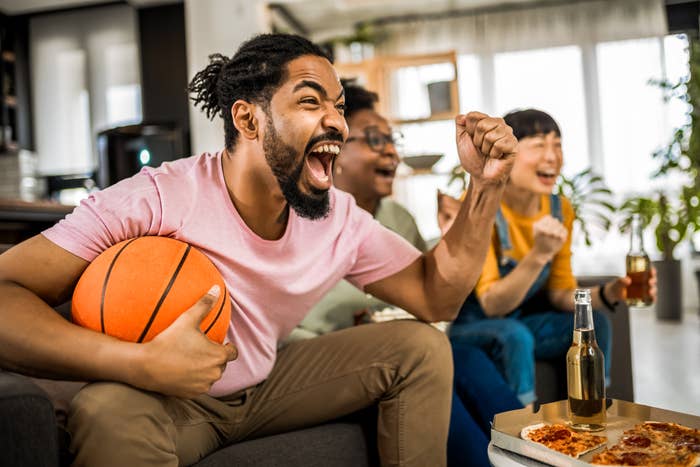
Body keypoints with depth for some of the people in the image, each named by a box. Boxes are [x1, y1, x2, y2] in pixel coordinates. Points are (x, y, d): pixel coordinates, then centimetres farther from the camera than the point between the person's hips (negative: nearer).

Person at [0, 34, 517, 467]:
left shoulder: (343, 219, -8)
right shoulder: (159, 200, -27)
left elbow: (436, 297, -6)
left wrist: (486, 186, -18)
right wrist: (142, 362, -44)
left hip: (267, 385, 6)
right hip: (166, 400, -5)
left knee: (423, 348, -4)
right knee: (110, 413, -40)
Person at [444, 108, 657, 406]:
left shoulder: (560, 210, -4)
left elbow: (560, 294, 0)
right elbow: (491, 305, -27)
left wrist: (608, 293, -19)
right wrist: (539, 255, -39)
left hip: (518, 323, 6)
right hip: (468, 328, -6)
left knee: (594, 323, -12)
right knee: (515, 335, -33)